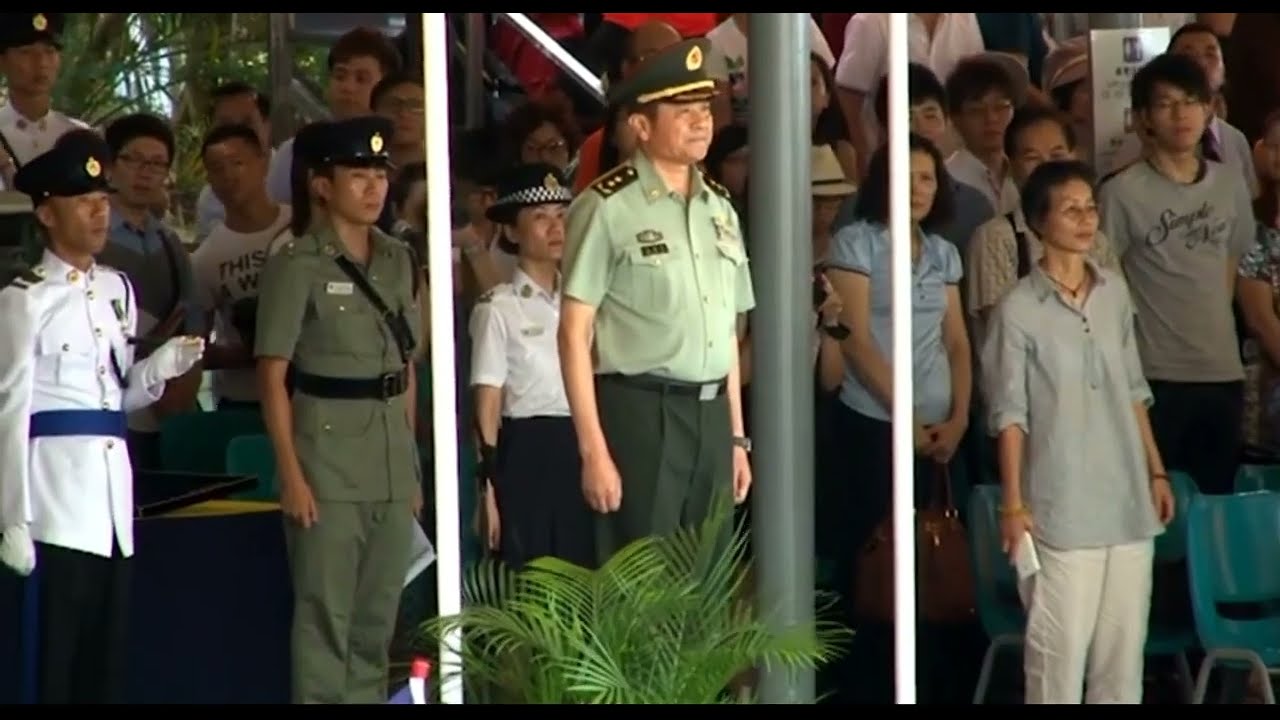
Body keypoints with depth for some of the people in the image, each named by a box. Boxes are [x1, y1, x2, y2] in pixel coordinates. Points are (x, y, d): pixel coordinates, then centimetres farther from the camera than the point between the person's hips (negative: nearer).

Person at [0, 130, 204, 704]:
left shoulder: (117, 289, 14)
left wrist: (162, 366, 1)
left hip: (114, 480, 7)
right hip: (57, 484, -7)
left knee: (107, 655, 9)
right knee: (56, 656, -5)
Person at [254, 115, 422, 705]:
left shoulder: (397, 260, 12)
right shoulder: (297, 264, -6)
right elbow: (272, 375, -8)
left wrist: (411, 461, 13)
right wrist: (291, 473, -13)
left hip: (391, 456, 6)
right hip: (327, 451, -6)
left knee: (379, 615, 9)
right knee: (325, 612, -5)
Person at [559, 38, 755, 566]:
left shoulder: (719, 209, 13)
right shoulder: (607, 208, -9)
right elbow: (574, 334, -11)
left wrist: (736, 437, 16)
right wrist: (594, 451, -15)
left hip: (712, 414, 7)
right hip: (641, 414, -6)